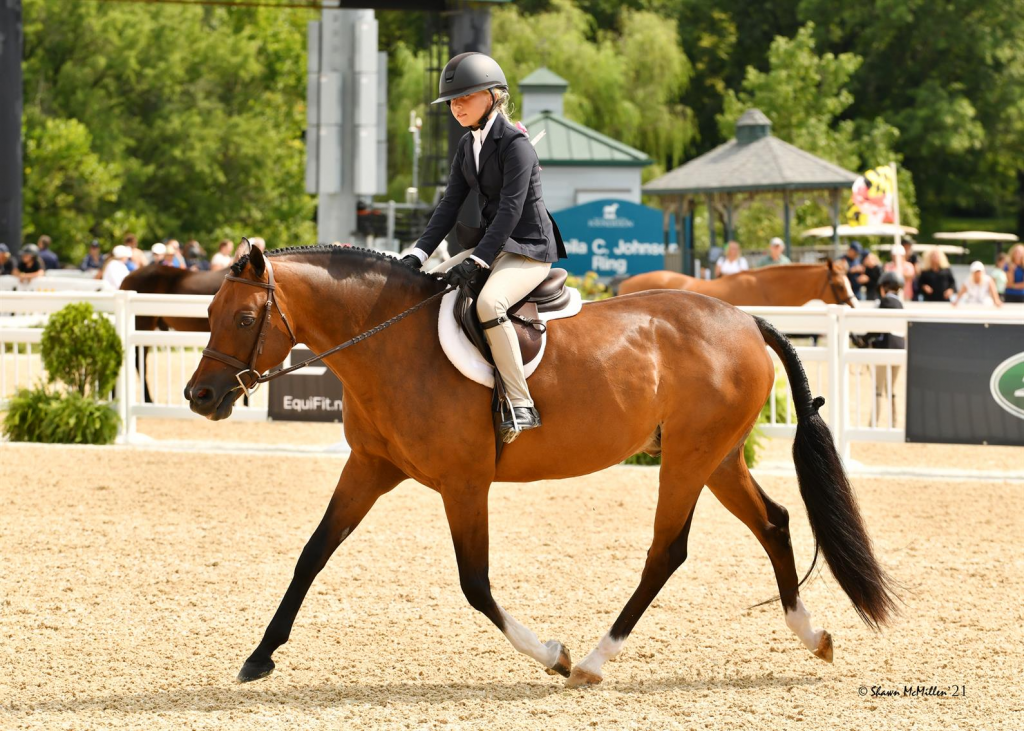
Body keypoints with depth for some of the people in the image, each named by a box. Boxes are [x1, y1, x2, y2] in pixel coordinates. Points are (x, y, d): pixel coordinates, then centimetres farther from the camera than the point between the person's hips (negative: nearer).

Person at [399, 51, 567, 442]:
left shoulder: (515, 143, -17)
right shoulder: (468, 146, 10)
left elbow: (510, 209, -23)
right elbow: (450, 206, 7)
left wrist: (477, 261, -29)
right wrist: (418, 255, -5)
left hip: (529, 248, -10)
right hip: (493, 245, 10)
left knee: (488, 303, -35)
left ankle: (521, 405, -32)